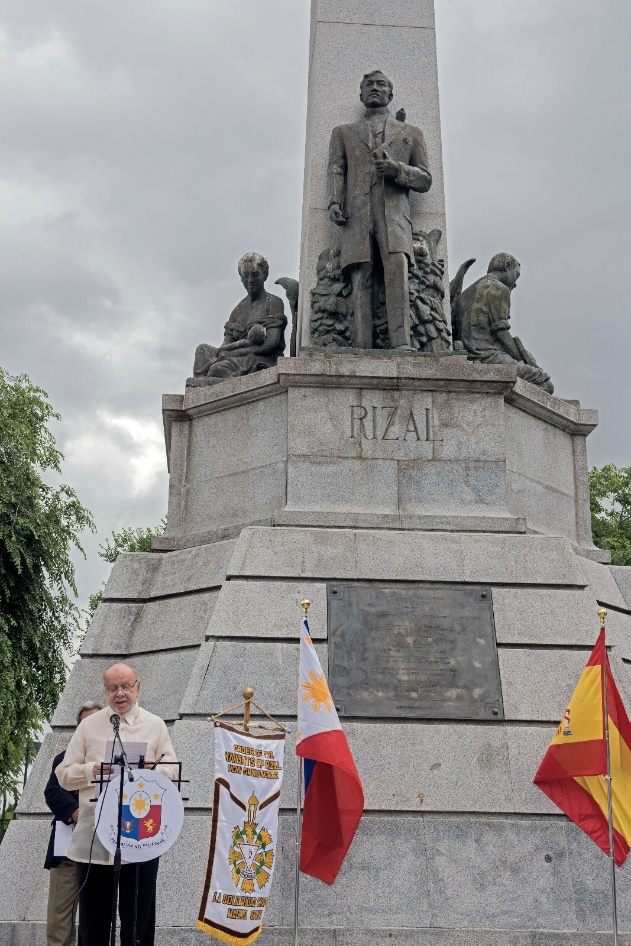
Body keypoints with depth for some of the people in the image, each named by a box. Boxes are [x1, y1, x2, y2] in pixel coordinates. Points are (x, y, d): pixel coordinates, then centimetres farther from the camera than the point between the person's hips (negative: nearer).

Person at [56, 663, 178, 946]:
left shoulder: (155, 726, 9)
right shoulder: (88, 726, 9)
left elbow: (173, 772, 5)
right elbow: (64, 775, 7)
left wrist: (152, 769, -17)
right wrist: (92, 770, -12)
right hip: (94, 839, 1)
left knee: (138, 917, 5)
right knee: (93, 922, 7)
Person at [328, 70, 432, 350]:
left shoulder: (411, 133, 27)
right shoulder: (343, 133, 29)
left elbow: (425, 180, 18)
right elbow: (335, 171, 14)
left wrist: (396, 169, -3)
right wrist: (334, 202, -6)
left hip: (394, 213, -1)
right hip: (357, 214, 1)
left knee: (397, 264, -26)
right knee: (361, 279, -14)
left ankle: (402, 345, -36)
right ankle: (363, 352, -21)